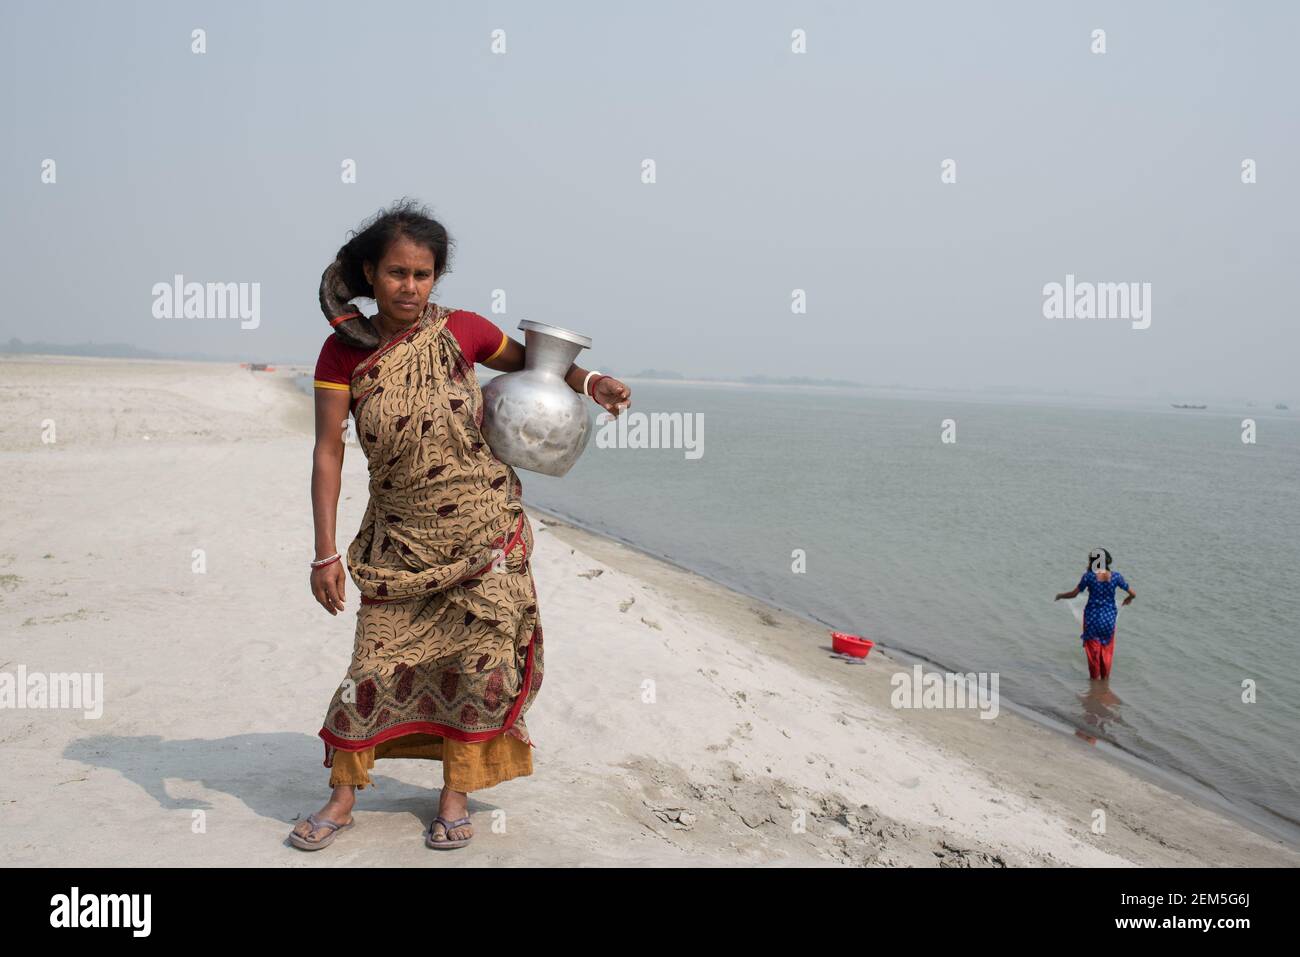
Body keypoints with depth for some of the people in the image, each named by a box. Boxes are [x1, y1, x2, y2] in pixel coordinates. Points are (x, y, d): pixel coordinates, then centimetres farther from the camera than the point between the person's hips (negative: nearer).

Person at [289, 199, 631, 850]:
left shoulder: (461, 331, -5)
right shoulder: (344, 351, -5)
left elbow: (529, 362, 13)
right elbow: (328, 451, -7)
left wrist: (590, 382, -6)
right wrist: (325, 553, -11)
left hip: (483, 529, 0)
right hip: (400, 540, 0)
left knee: (478, 659, 3)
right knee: (377, 662, 0)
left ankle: (457, 792, 21)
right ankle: (343, 796, 19)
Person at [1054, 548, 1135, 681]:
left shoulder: (1089, 576, -14)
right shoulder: (1116, 576, -8)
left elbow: (1073, 594, -7)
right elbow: (1133, 594, -1)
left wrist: (1060, 595, 12)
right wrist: (1128, 599, 22)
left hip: (1092, 617, -2)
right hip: (1109, 618, 2)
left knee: (1093, 649, 16)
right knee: (1107, 649, 19)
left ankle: (1095, 677, 25)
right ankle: (1105, 677, 28)